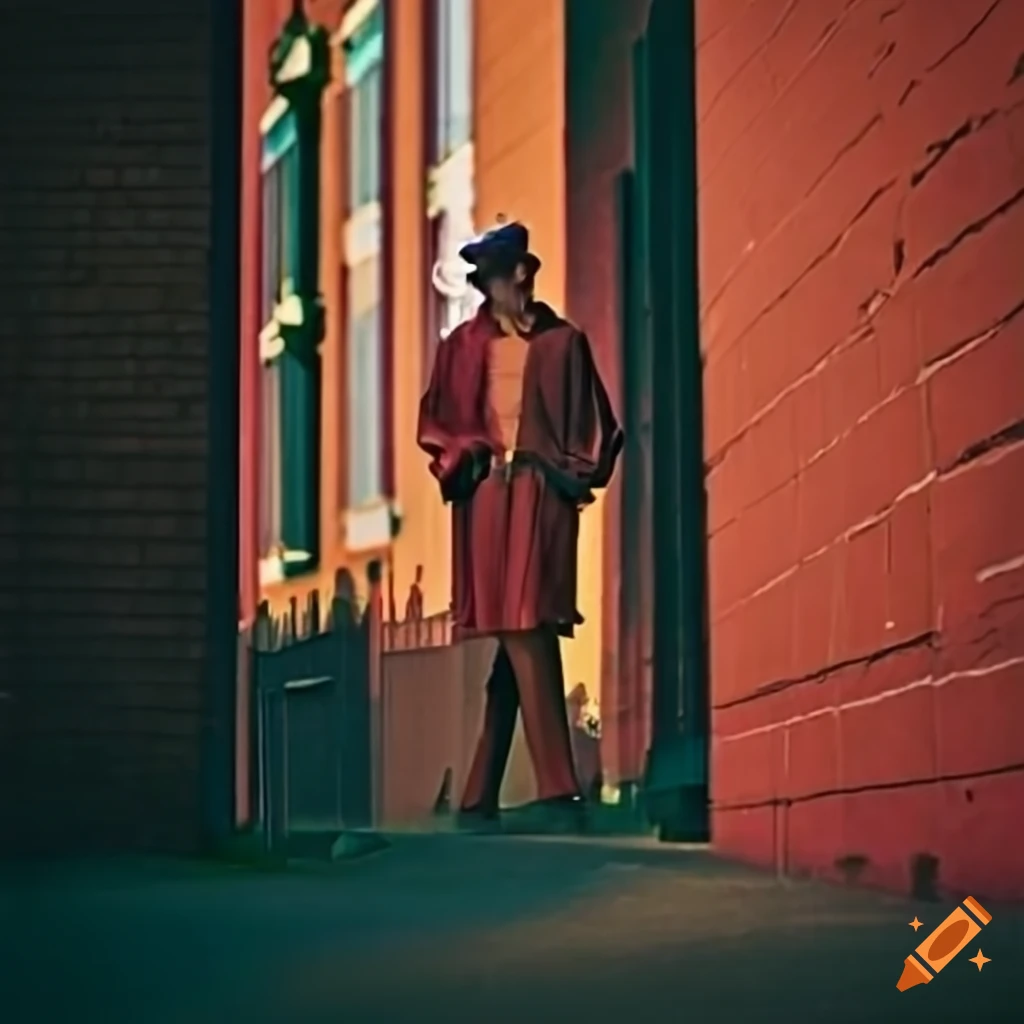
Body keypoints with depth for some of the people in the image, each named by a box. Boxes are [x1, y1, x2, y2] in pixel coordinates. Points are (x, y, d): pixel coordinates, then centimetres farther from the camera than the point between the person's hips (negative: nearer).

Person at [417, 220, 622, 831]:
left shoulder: (564, 342, 13)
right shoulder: (463, 345, 14)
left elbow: (595, 421, 13)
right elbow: (435, 421, 12)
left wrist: (579, 472, -1)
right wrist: (467, 459, -4)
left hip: (543, 494, 0)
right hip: (486, 496, 0)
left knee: (524, 632, -9)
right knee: (518, 635, -7)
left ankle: (481, 798, -6)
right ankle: (557, 790, -8)